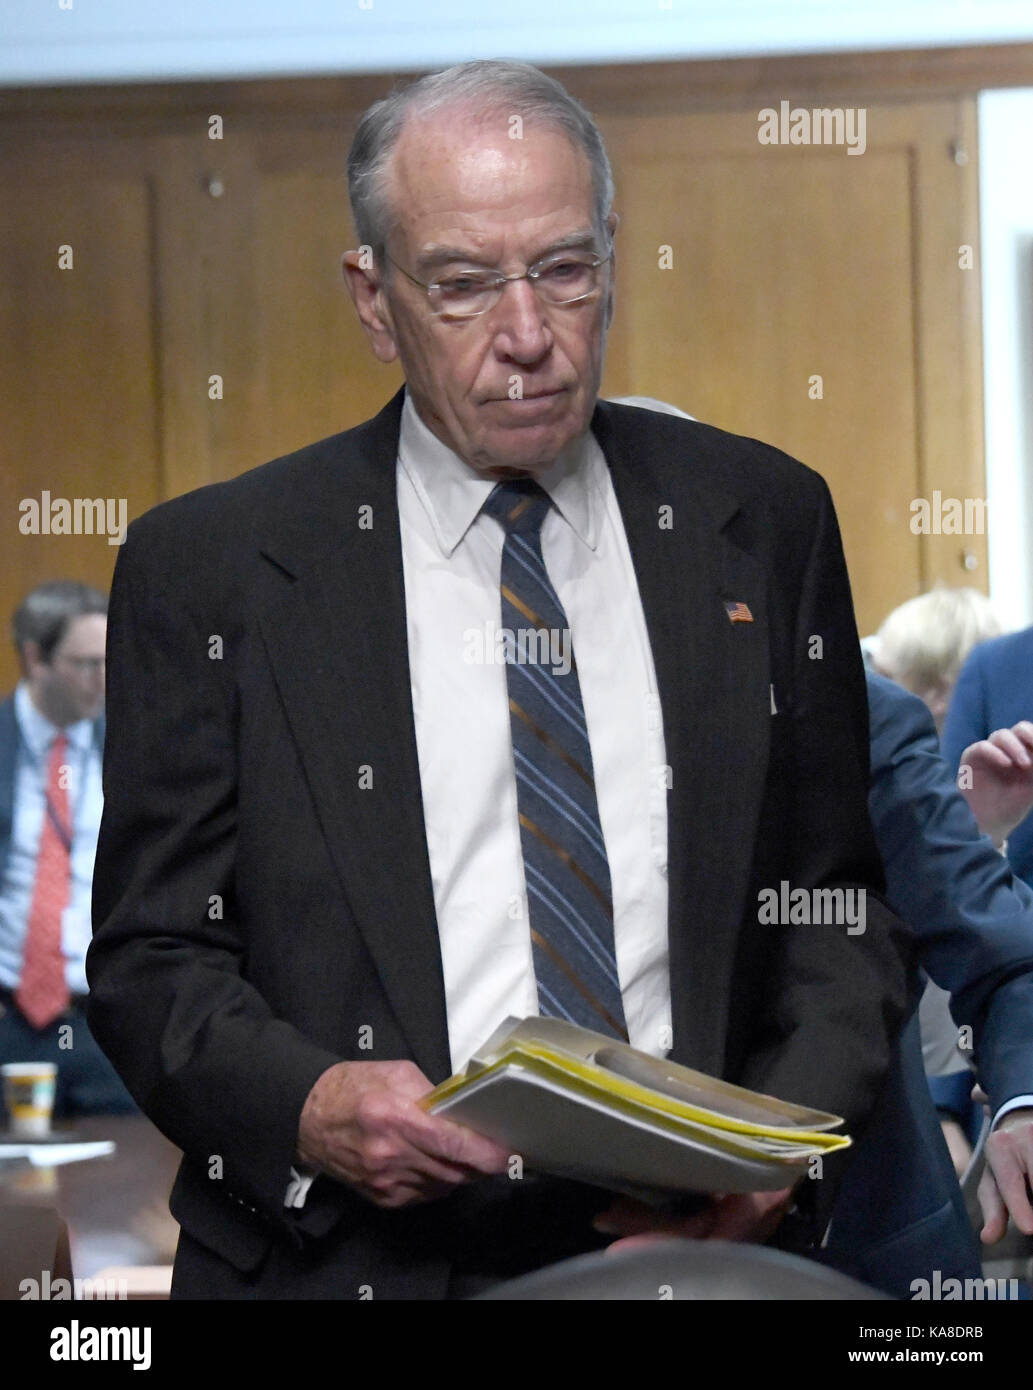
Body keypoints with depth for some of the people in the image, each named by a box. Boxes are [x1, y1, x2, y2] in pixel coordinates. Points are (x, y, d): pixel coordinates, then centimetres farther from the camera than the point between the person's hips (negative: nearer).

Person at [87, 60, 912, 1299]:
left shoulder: (762, 523, 13)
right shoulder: (211, 568, 6)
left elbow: (839, 906, 17)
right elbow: (153, 955, 7)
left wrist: (784, 1127, -2)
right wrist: (308, 1104, -13)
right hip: (352, 1261, -1)